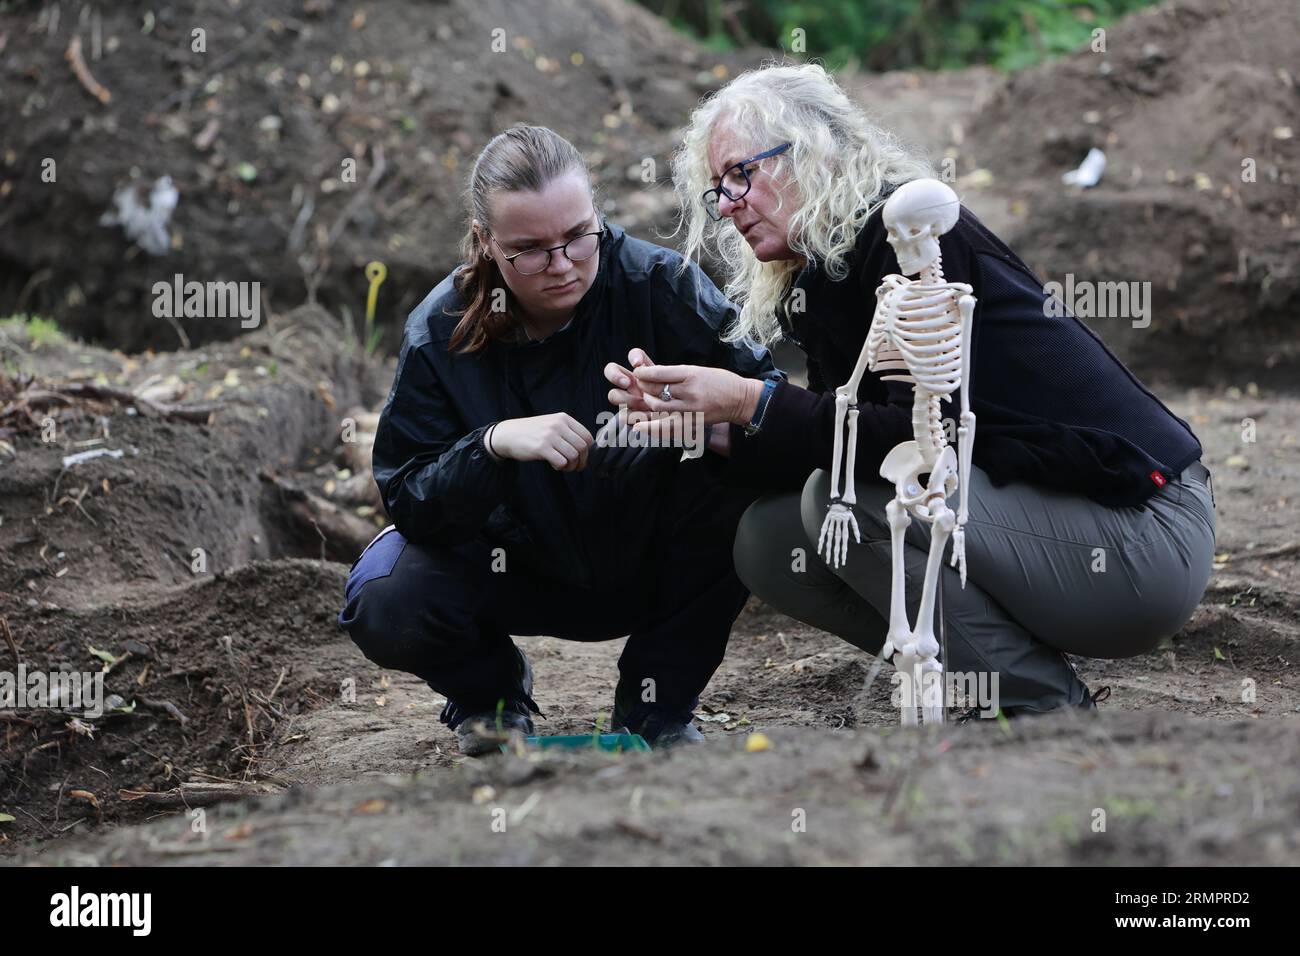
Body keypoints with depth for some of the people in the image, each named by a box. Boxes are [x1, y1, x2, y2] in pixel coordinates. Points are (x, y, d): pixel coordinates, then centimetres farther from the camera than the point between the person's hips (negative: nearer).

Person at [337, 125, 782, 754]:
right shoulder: (440, 331, -16)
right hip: (519, 568, 0)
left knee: (736, 486, -31)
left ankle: (658, 705, -8)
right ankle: (491, 690, 11)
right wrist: (494, 442, -37)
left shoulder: (657, 283, -19)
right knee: (384, 609, -27)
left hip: (651, 562, 0)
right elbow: (407, 501, -18)